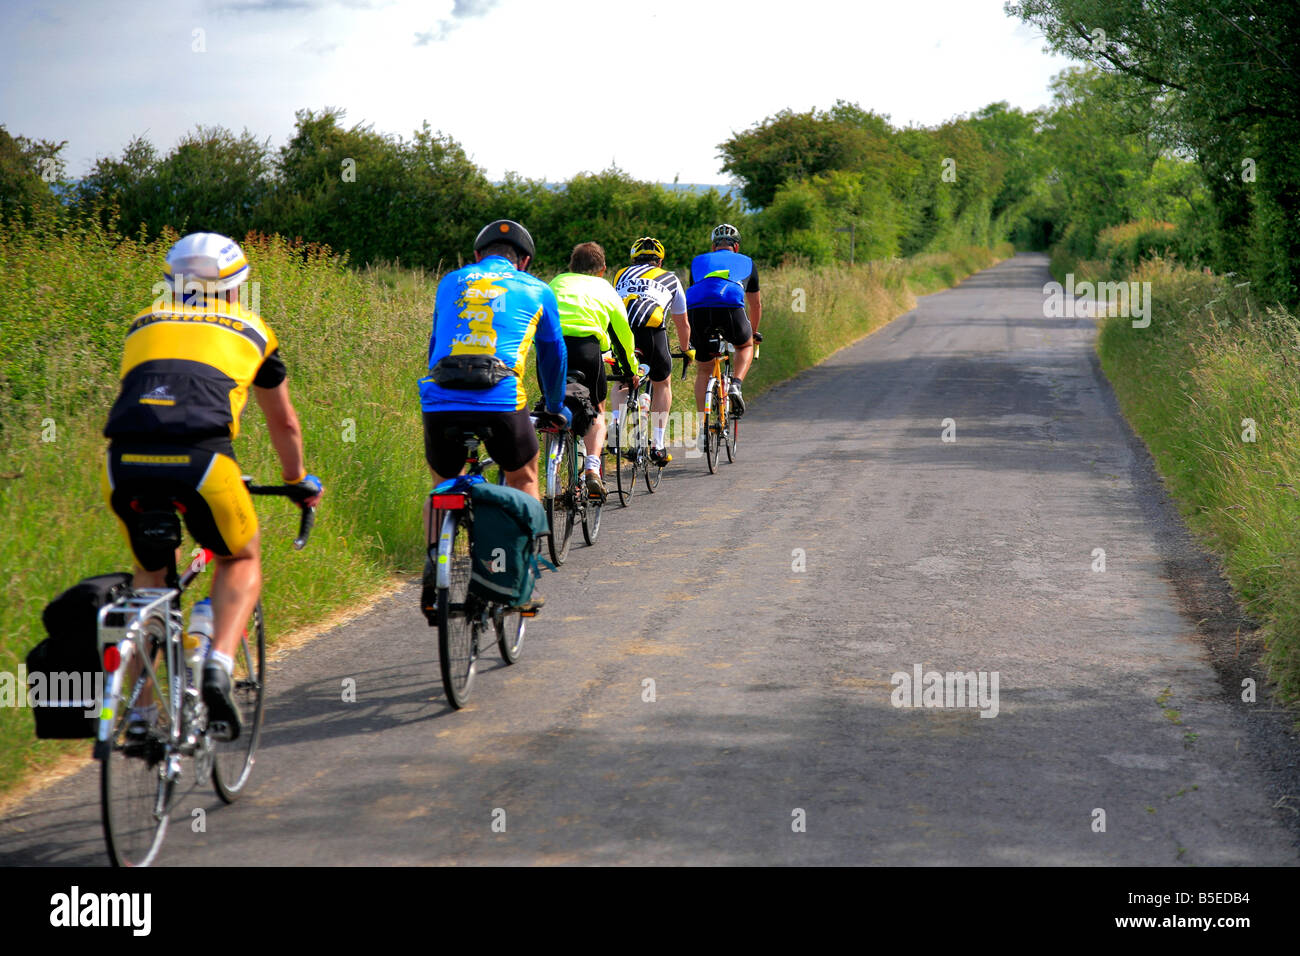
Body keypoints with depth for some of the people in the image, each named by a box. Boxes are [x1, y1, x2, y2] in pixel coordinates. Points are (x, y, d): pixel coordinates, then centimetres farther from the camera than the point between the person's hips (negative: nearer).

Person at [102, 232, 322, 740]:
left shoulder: (145, 322, 31)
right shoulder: (251, 329, 26)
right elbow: (284, 422, 38)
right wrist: (299, 481, 55)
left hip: (125, 463, 3)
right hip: (199, 459, -2)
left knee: (151, 571, 27)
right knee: (241, 559, 24)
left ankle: (139, 710, 20)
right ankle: (219, 664, -2)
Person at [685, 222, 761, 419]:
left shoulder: (698, 261, 35)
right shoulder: (746, 262, 32)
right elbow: (756, 304, 41)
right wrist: (754, 333, 57)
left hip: (697, 310, 2)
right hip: (730, 307, -1)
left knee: (704, 368, 20)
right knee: (745, 346, 30)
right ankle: (735, 386, 4)